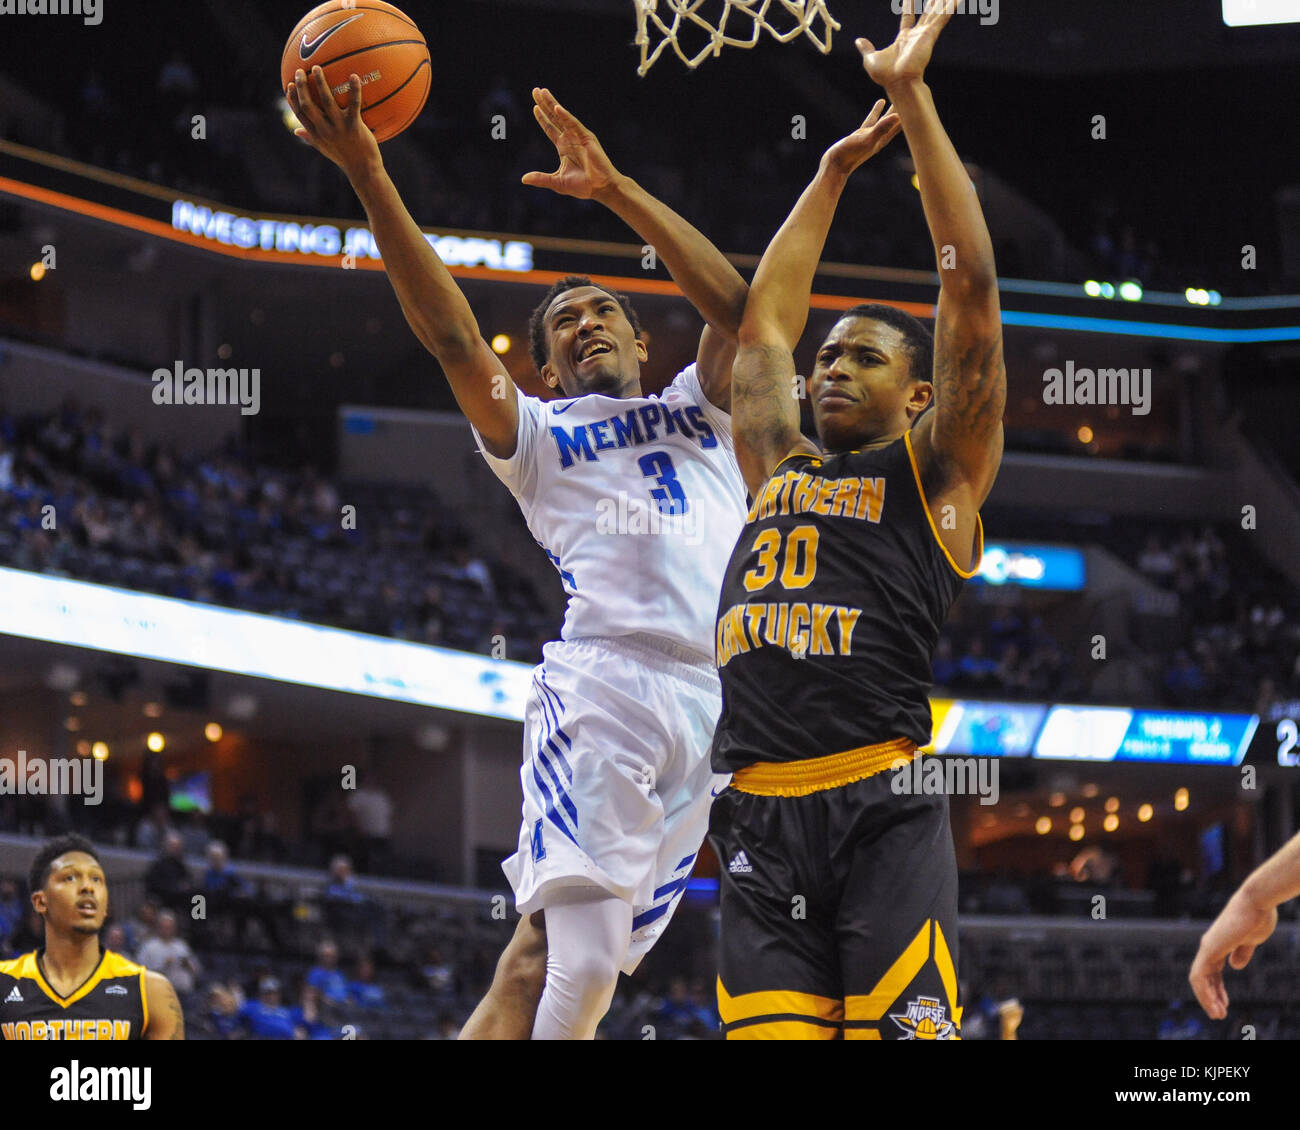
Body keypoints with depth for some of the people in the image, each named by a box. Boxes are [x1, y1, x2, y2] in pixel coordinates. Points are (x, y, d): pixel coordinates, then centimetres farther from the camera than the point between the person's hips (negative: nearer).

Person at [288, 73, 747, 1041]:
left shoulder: (699, 410, 28)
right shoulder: (536, 435, 20)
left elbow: (734, 305, 10)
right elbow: (452, 337, 5)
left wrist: (614, 188, 5)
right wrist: (370, 179, -5)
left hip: (715, 700, 3)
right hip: (605, 682, -3)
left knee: (588, 968, -4)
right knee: (561, 956, -20)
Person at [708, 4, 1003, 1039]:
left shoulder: (935, 471, 10)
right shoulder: (779, 469, 24)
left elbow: (971, 283, 4)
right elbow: (764, 321, 34)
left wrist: (912, 98, 5)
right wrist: (833, 173, 37)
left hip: (882, 809, -5)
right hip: (761, 818, 5)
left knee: (902, 1028, -15)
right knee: (765, 1031, -6)